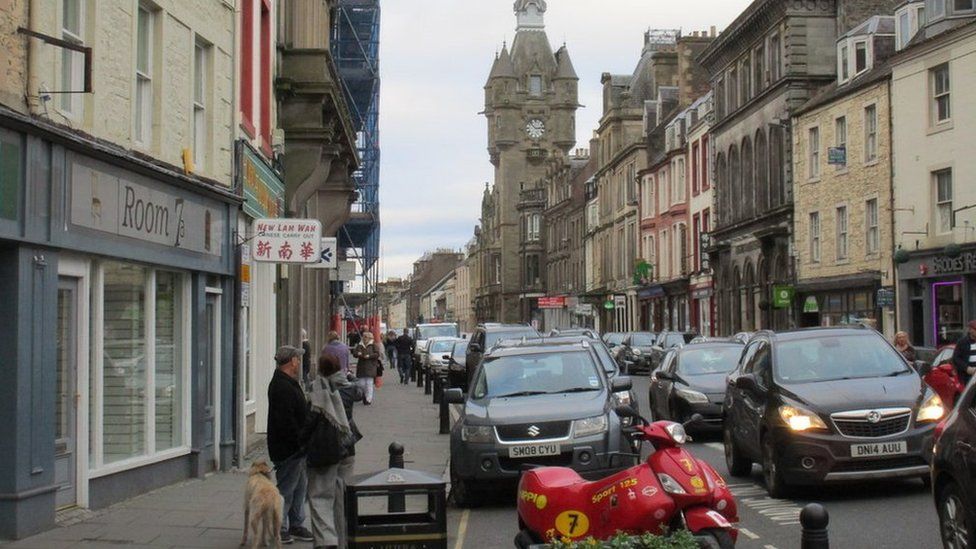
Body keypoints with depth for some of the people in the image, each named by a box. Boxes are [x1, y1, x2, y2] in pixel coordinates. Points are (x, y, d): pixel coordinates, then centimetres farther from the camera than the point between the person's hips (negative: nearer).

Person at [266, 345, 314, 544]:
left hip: (295, 448, 11)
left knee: (300, 486, 17)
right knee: (286, 488, -2)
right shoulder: (282, 387, -21)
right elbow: (286, 421, -26)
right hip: (288, 449, -11)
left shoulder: (288, 384, 14)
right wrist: (300, 442, -22)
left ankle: (296, 525, 26)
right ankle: (278, 528, 7)